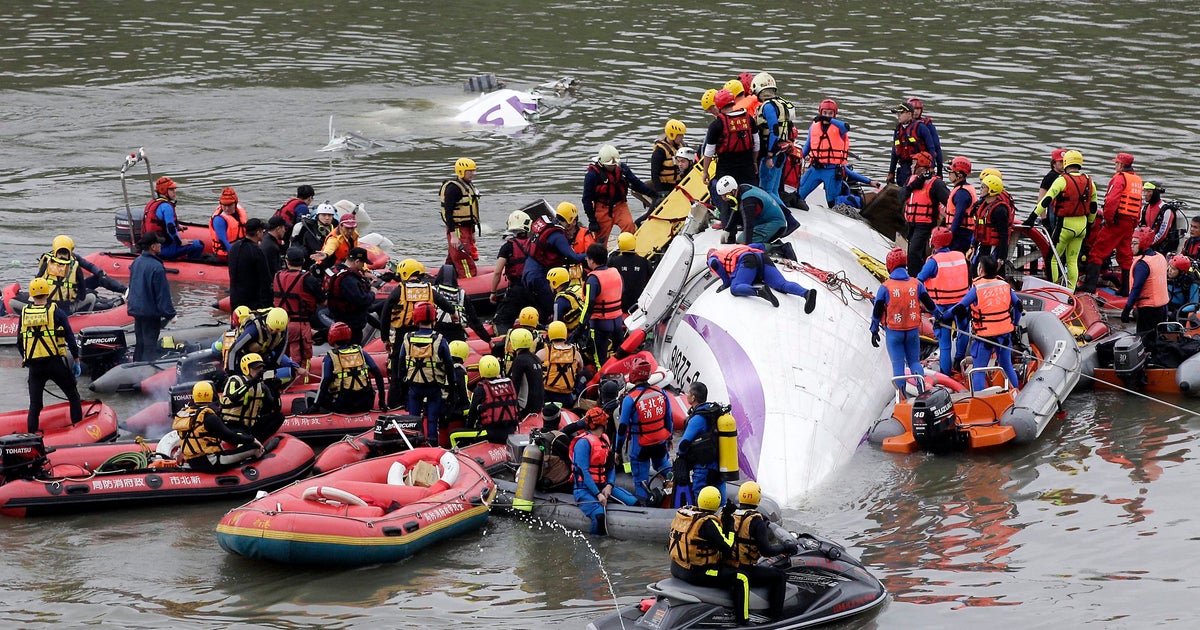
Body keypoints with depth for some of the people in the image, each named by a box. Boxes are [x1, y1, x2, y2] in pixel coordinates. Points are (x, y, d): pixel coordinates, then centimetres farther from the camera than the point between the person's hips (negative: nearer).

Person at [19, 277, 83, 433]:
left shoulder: (24, 314, 6)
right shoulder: (56, 312, -3)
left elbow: (19, 342, 15)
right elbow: (70, 338, -2)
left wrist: (24, 359, 31)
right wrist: (76, 360, 7)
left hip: (34, 366, 2)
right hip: (55, 363, -2)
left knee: (35, 404, 10)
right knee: (73, 397, 12)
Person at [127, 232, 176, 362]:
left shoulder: (136, 263, 4)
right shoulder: (156, 267, -22)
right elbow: (163, 293, -19)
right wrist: (169, 313, -11)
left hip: (136, 309, 8)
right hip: (151, 312, -8)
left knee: (139, 343, 17)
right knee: (150, 345, -4)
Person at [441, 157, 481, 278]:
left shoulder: (469, 186, 16)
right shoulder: (453, 188, -15)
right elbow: (448, 212, -19)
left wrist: (472, 233, 26)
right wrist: (453, 236, -25)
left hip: (466, 229, 10)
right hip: (457, 230, -10)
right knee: (469, 271, -14)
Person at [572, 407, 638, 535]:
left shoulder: (605, 440, 13)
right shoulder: (583, 442, -12)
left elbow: (611, 467, 13)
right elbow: (584, 472, -17)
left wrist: (609, 486, -7)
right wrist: (598, 494, -23)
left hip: (603, 485, 7)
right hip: (584, 488, -7)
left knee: (633, 502, -14)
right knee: (599, 515, -34)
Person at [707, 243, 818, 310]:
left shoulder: (712, 257, 26)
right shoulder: (737, 247, 45)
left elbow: (715, 264, 0)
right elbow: (761, 246, 41)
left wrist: (727, 281, 10)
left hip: (747, 261, -6)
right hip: (763, 259, 6)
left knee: (735, 288, -21)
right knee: (783, 285, -14)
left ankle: (760, 291, -49)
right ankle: (806, 293, -43)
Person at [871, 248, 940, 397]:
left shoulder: (885, 287, -9)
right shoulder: (916, 284, -2)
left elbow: (877, 311, -4)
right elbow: (929, 304, 7)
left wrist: (874, 331, 7)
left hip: (894, 332, -2)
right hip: (913, 331, 2)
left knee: (898, 364, 6)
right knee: (914, 361, 15)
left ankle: (902, 394, -3)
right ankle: (920, 379, -14)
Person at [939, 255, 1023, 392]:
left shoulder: (976, 288, -13)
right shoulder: (1004, 285, 2)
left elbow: (960, 307, -13)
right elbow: (1018, 305, 7)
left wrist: (942, 316, 0)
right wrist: (1014, 324, 21)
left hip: (984, 335, -5)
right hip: (1005, 333, 5)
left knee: (979, 370, 1)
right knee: (1007, 366, 21)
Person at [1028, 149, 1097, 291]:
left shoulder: (1062, 180, -12)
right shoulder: (1089, 182, 5)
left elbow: (1046, 200, -17)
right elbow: (1093, 207, 14)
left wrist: (1033, 217, -17)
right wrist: (1089, 224, 26)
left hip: (1065, 224, -6)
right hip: (1082, 225, 6)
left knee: (1053, 258, 5)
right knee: (1072, 260, 14)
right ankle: (1071, 291, 13)